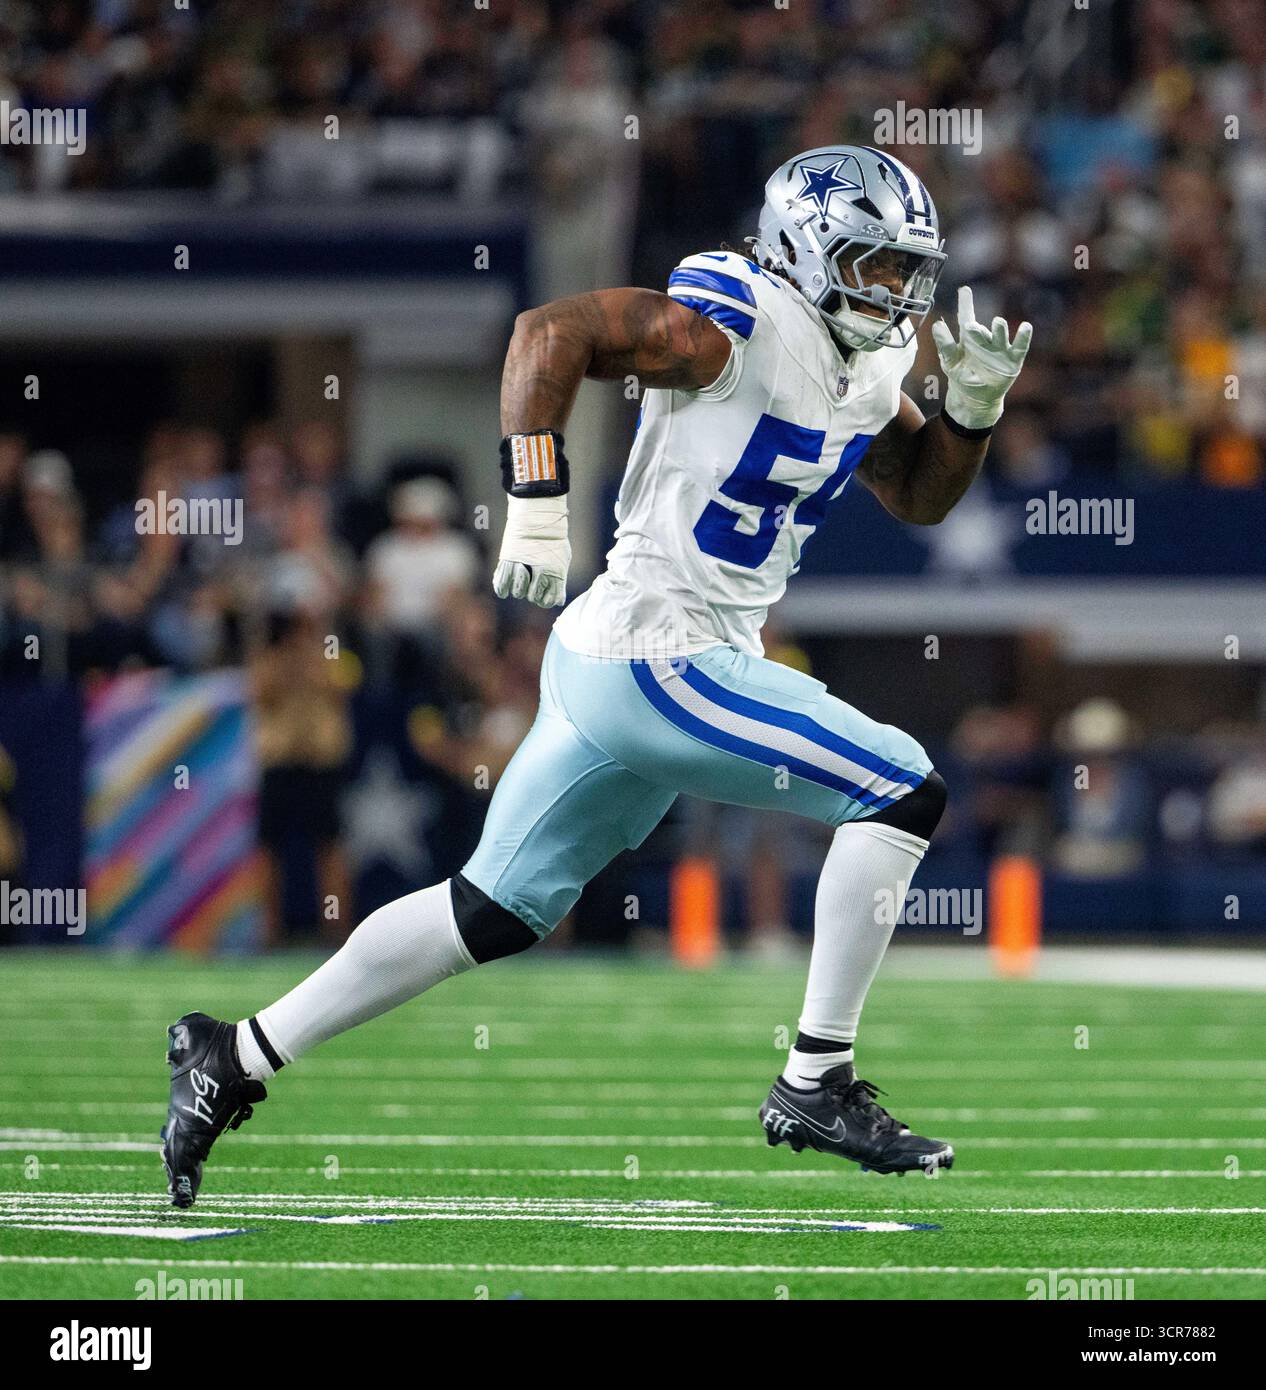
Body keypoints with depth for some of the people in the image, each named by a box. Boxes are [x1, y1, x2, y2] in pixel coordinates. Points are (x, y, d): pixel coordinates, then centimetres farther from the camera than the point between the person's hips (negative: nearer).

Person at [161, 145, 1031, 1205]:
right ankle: (817, 1085, -3)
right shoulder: (739, 327, -15)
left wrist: (975, 402, 6)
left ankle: (236, 1059, 20)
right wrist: (537, 502, -27)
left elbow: (921, 494, 25)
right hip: (656, 656, -9)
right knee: (901, 792, -8)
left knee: (495, 914, 14)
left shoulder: (862, 368, 13)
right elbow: (552, 331, -21)